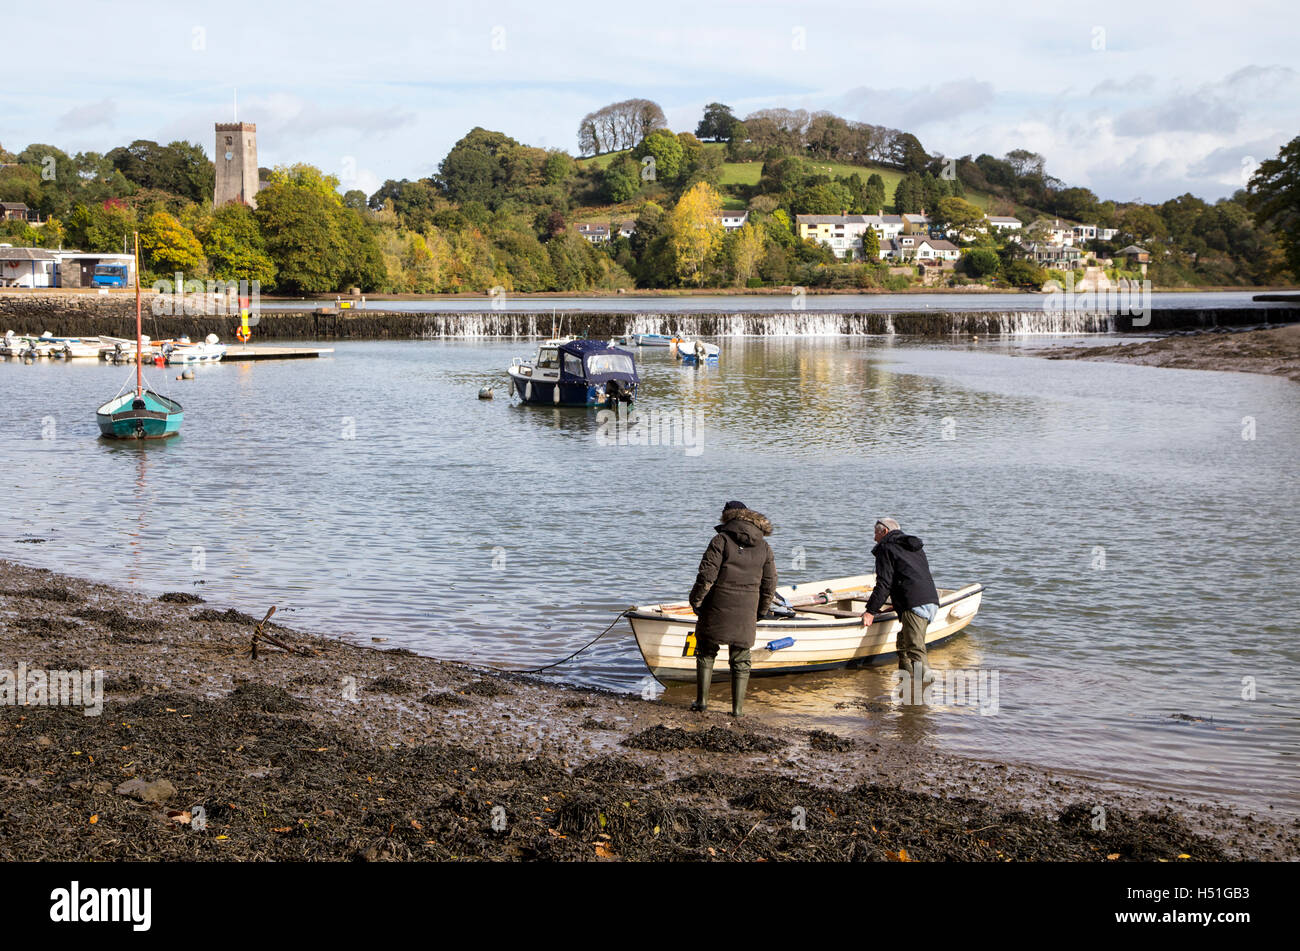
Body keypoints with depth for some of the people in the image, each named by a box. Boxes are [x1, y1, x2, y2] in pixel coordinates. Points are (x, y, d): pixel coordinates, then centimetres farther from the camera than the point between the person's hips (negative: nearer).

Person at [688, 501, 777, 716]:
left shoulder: (721, 541, -6)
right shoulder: (764, 548, 7)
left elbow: (707, 575, -12)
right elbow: (769, 585, 9)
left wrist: (696, 601, 0)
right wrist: (760, 612, 20)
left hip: (717, 610, -3)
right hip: (746, 613, 3)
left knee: (706, 653, 13)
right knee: (741, 659, 11)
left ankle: (702, 699, 12)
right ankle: (738, 707, 9)